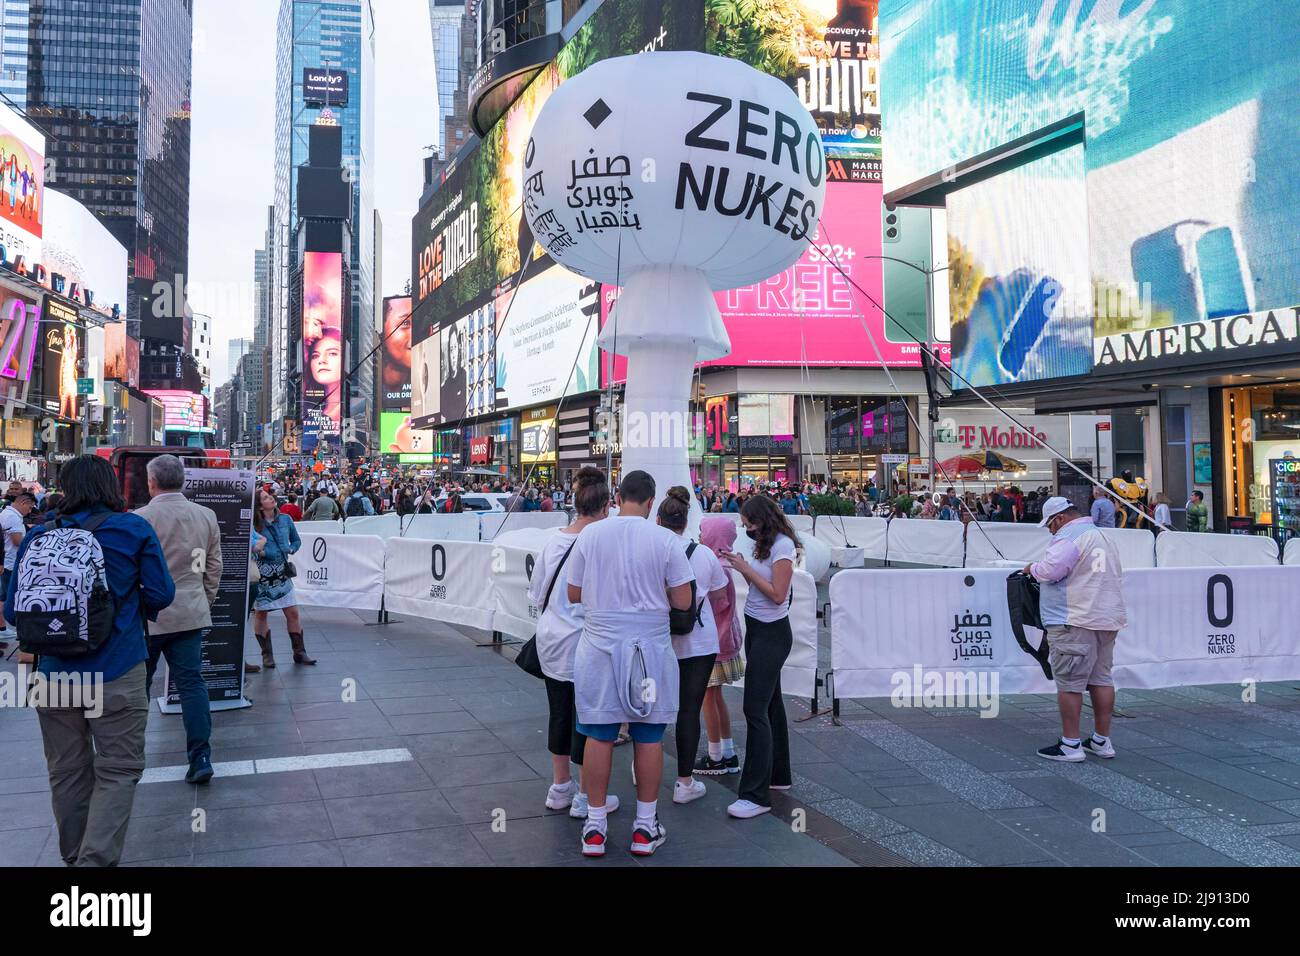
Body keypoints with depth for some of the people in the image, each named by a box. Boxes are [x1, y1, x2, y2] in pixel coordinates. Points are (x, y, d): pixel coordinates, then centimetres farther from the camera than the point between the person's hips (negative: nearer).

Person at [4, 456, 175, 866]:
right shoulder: (134, 529, -6)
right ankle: (96, 858, -9)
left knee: (67, 772, 15)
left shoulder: (38, 535, 2)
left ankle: (74, 856, 29)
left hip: (53, 674, 3)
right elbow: (160, 594, -3)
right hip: (116, 674, -3)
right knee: (118, 770, 4)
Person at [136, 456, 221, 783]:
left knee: (137, 683, 13)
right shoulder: (207, 517, 1)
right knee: (192, 683, 3)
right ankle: (201, 758, -1)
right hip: (191, 614, 3)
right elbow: (214, 567, 9)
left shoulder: (140, 519, -13)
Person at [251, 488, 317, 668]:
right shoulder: (254, 525, -9)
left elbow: (296, 540, 16)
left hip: (282, 572, 4)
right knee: (260, 613, 6)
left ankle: (299, 653, 13)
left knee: (293, 613, 3)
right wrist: (259, 551, -22)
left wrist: (291, 550, -2)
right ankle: (266, 654, 18)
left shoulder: (285, 519, 4)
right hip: (262, 573, -4)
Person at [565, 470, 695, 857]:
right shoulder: (665, 540, -8)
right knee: (649, 737, 9)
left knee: (598, 735, 8)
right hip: (649, 649, -1)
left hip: (600, 647, 1)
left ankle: (595, 828, 16)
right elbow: (682, 601, -5)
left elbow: (573, 595, 3)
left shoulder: (590, 534, -3)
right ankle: (645, 828, 19)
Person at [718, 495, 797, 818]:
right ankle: (779, 775, 29)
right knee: (771, 704, 17)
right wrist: (741, 566, 0)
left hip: (771, 633, -9)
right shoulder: (766, 543, 11)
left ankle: (756, 794, -10)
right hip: (757, 629, 9)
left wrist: (745, 567, -15)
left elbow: (777, 594, -19)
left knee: (756, 709, -11)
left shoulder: (783, 545, -15)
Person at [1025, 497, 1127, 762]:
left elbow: (1049, 571, -22)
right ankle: (1102, 741, 18)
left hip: (1074, 622, -9)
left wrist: (1032, 568, 0)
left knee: (1069, 683, -4)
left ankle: (1070, 745, -1)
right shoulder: (1103, 536, 19)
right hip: (1107, 619, 9)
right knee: (1101, 679, 13)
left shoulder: (1068, 537, -11)